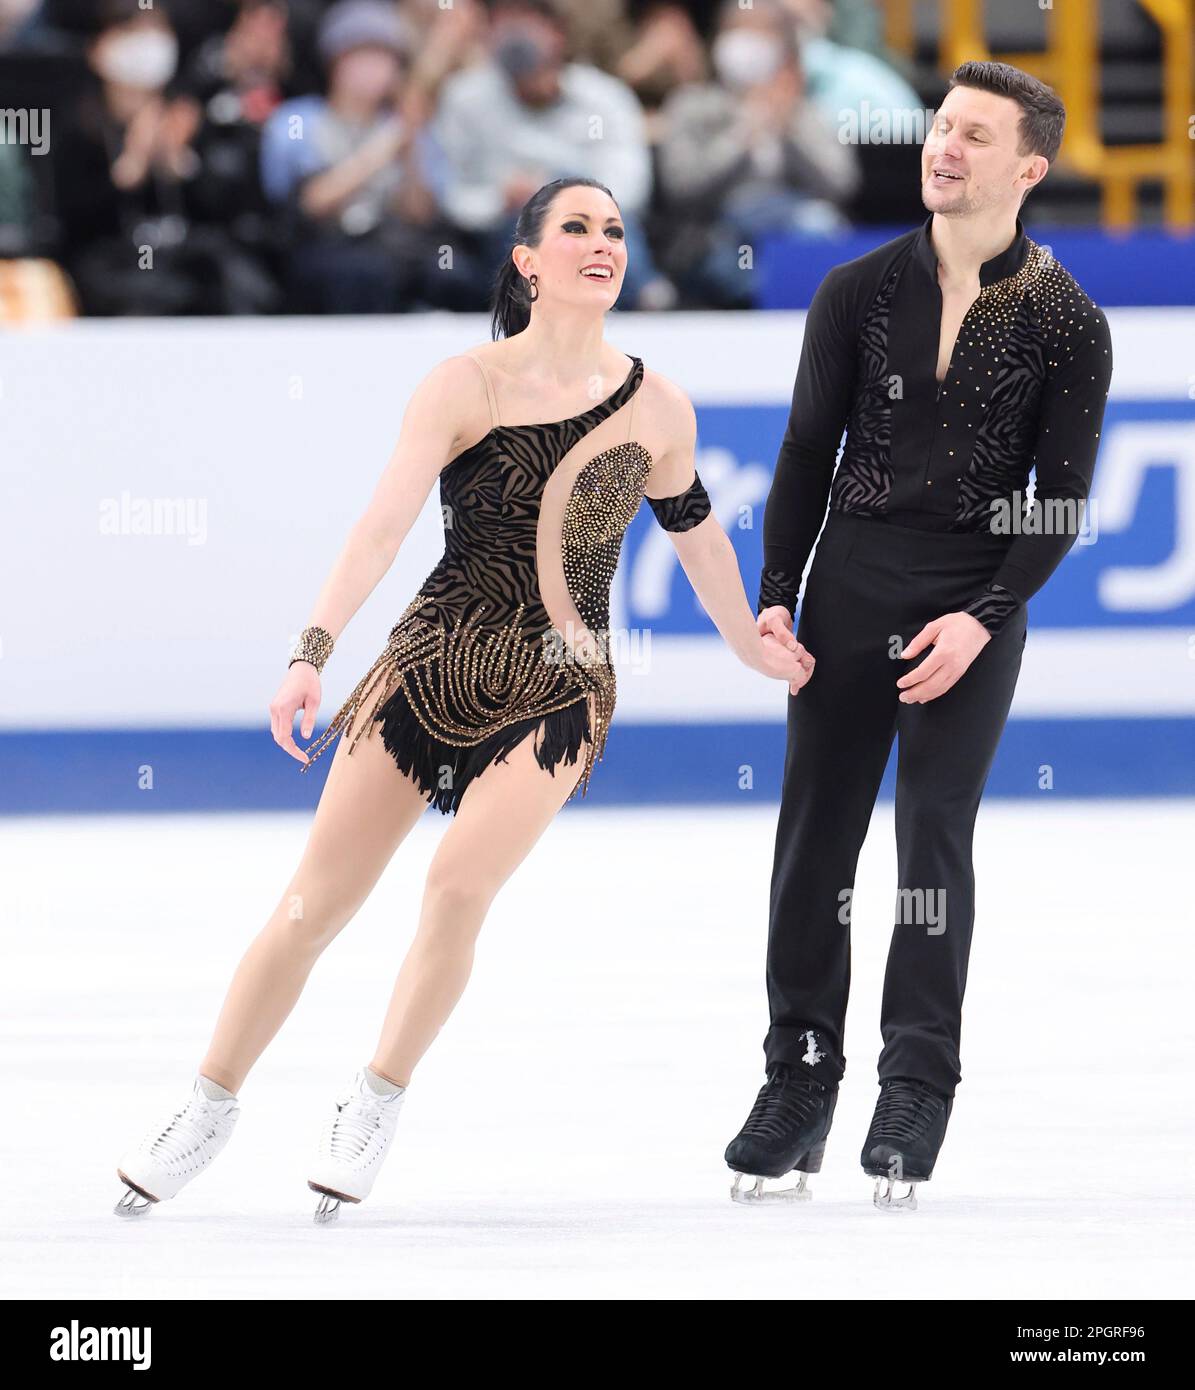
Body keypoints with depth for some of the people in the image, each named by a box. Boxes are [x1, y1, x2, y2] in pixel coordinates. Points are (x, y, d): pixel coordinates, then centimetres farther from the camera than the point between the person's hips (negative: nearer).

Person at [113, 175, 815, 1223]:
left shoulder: (658, 409, 0)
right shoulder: (466, 388, -8)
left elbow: (696, 534, 18)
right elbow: (384, 526, -17)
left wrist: (751, 645, 28)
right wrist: (313, 654, -28)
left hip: (561, 686, 1)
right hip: (436, 657, -1)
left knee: (459, 884, -21)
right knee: (315, 901, -2)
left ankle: (380, 1101, -1)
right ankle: (211, 1110, 14)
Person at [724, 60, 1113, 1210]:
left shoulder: (1066, 324, -1)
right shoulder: (860, 292, 5)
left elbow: (1063, 499, -1)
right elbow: (808, 453, 9)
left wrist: (982, 618, -12)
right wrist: (775, 595, 1)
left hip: (976, 598, -2)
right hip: (850, 582, 2)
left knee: (935, 836, -4)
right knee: (816, 832, 1)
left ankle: (916, 1095, 3)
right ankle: (799, 1080, 9)